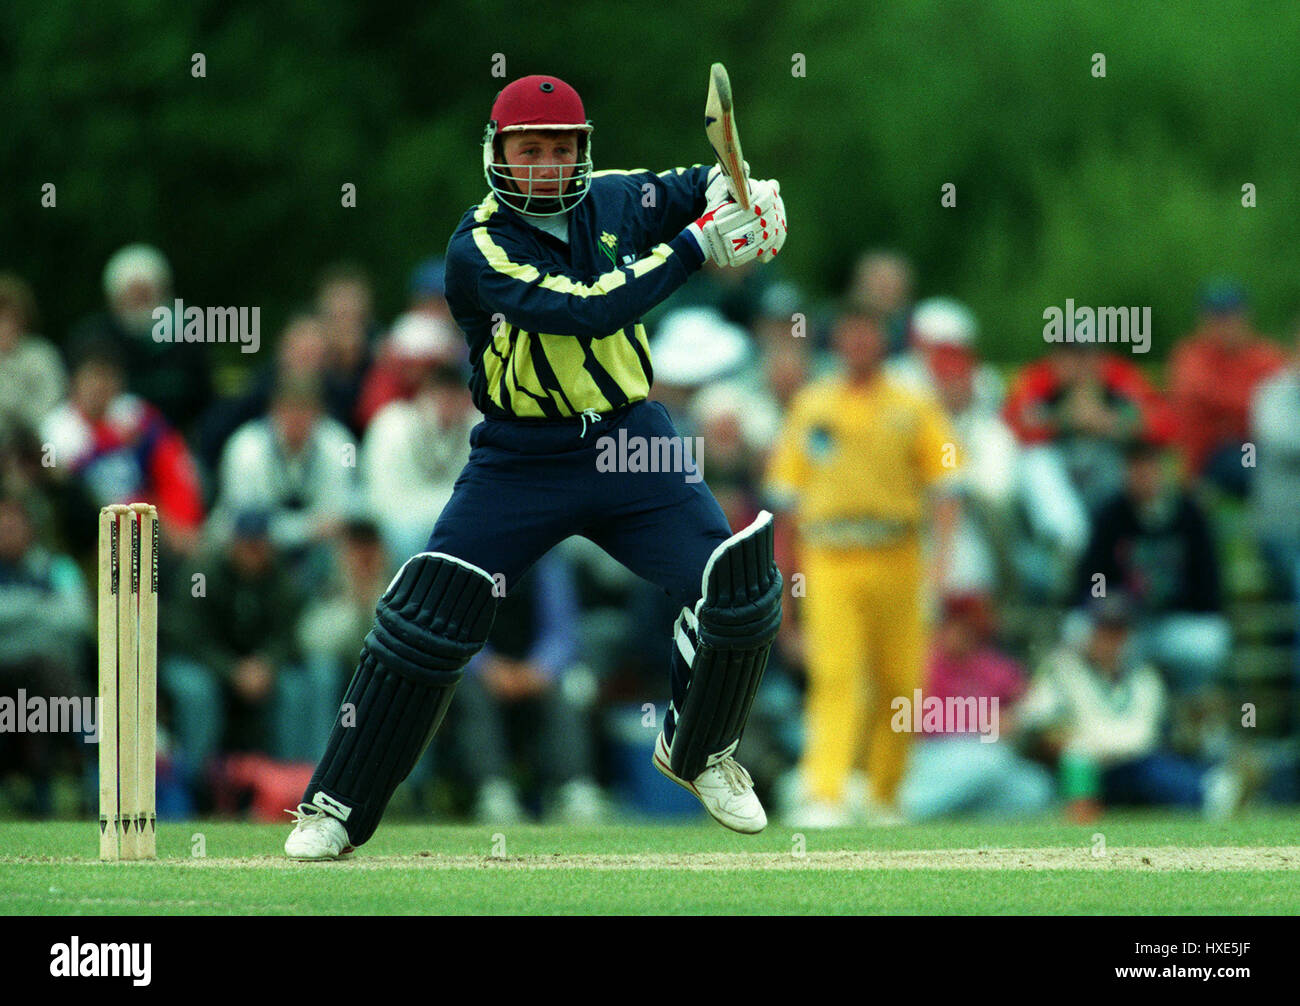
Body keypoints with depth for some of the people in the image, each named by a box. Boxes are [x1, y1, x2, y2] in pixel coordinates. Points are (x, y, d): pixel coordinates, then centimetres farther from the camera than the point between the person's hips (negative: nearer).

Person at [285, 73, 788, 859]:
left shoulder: (616, 201, 2)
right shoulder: (479, 249, -14)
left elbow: (704, 185, 19)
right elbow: (587, 308, -26)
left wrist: (741, 193, -5)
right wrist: (695, 246, -24)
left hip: (632, 445, 4)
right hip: (520, 462, -4)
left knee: (738, 586, -9)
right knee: (427, 616, -11)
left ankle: (699, 753, 18)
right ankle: (337, 808, 0)